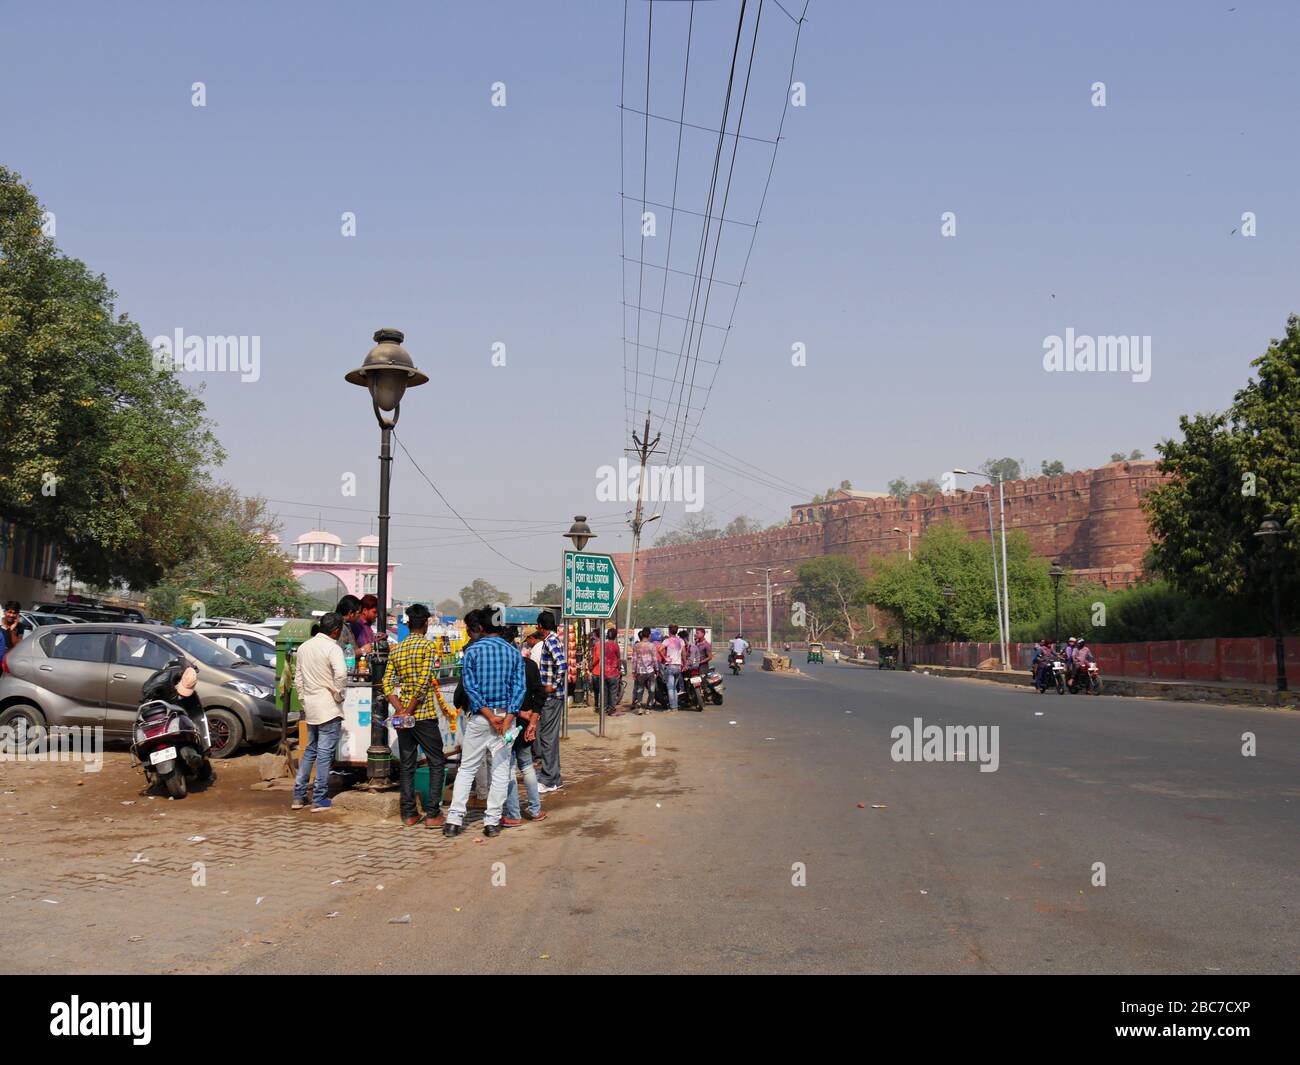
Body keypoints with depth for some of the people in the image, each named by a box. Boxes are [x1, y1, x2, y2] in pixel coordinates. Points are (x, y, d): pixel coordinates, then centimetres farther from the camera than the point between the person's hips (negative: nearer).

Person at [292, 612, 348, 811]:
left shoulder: (304, 647, 12)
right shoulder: (332, 648, -13)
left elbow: (298, 679, 17)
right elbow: (340, 673, -30)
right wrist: (339, 695, -15)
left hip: (310, 707, 7)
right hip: (328, 708, -7)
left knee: (310, 750, 18)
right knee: (325, 753, -1)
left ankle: (298, 796, 18)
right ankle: (319, 800, 2)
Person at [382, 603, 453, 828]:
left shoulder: (396, 650, 9)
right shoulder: (427, 646, -8)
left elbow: (387, 684, 2)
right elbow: (423, 683, -17)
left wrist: (400, 708, -5)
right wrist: (410, 711, -12)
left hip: (402, 716, 6)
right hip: (424, 716, -6)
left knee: (406, 765, 11)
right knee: (437, 763, 4)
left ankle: (409, 814, 12)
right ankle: (433, 814, 0)